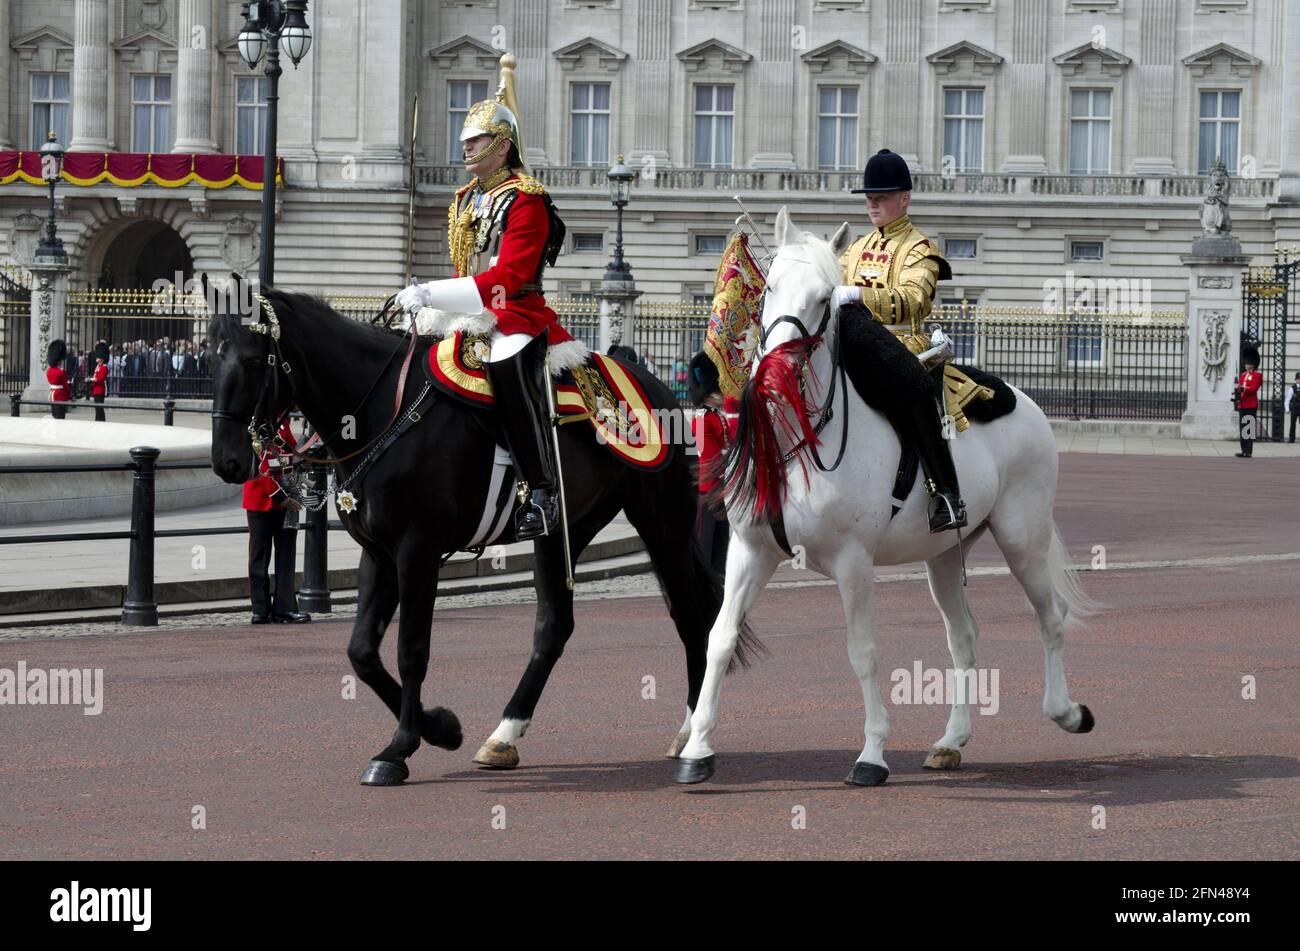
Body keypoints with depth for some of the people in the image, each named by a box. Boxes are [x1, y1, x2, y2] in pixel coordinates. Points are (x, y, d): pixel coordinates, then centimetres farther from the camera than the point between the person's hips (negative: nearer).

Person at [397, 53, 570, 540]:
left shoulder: (525, 201, -9)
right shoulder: (465, 200, 18)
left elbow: (506, 278, -20)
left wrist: (431, 294, -26)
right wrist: (426, 299, 7)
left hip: (515, 316, -10)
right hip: (471, 316, 10)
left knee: (509, 368, -38)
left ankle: (540, 491, -38)